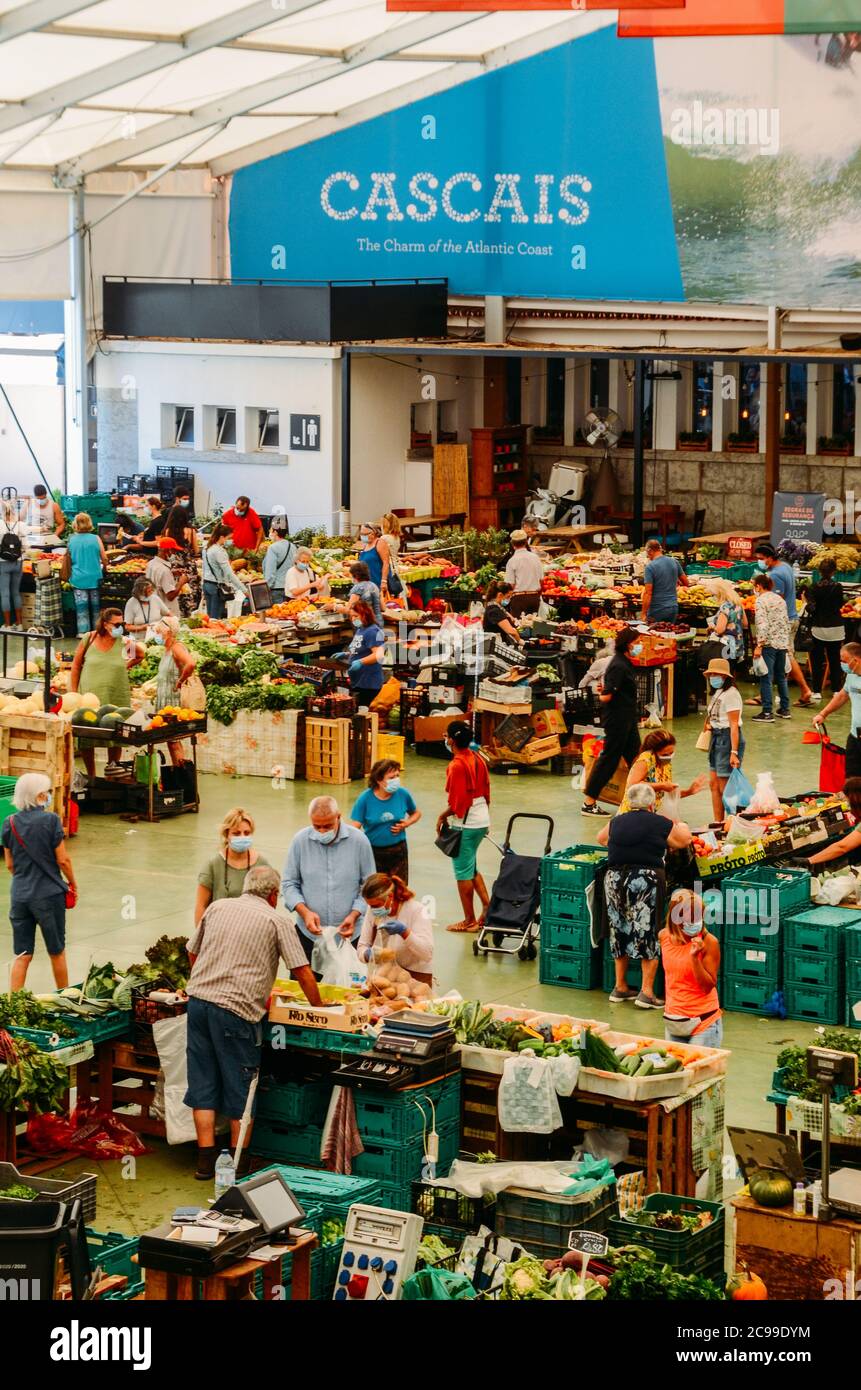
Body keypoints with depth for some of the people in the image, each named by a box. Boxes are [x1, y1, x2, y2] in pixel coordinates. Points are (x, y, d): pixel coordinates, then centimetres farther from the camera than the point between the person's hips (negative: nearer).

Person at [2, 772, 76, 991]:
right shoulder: (50, 820, -13)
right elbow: (63, 860, -10)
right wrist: (73, 883, 6)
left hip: (19, 895, 4)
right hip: (49, 894, -4)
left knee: (21, 956, 8)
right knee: (57, 952, 13)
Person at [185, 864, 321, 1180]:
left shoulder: (217, 908, 14)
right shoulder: (277, 922, 1)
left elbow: (193, 953, 23)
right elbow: (303, 974, -1)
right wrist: (319, 1008, 13)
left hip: (198, 999, 4)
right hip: (237, 1009, -4)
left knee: (203, 1083, 10)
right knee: (240, 1087, 8)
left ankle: (206, 1160, 10)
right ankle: (239, 1163, 14)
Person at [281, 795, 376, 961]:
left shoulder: (359, 840, -3)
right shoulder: (300, 840, -2)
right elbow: (288, 884, 3)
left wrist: (354, 915, -13)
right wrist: (305, 912, -13)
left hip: (349, 934, -1)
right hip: (308, 933, 1)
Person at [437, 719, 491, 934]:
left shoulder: (457, 766, -20)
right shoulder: (478, 759, 4)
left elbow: (456, 803, -21)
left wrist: (442, 817, -6)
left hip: (465, 824, -8)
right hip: (482, 819, 8)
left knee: (463, 872, 3)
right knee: (471, 867, 21)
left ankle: (469, 920, 10)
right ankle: (487, 907, 14)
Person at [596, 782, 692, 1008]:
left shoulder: (616, 822, 11)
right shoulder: (661, 824, -1)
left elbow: (601, 838, 31)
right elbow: (685, 840, 14)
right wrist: (681, 825, 35)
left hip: (614, 879, 4)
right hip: (646, 880, -4)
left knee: (620, 931, 16)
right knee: (649, 933, 3)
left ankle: (620, 987, 24)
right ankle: (646, 992, 0)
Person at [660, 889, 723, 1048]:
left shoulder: (709, 942, -16)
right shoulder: (664, 936, -1)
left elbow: (708, 986, -17)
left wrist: (695, 957, -28)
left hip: (703, 1021, -5)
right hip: (672, 1020, 5)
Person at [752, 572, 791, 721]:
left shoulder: (761, 601, -10)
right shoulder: (780, 600, 12)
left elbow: (762, 625, -18)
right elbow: (786, 622, 15)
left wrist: (759, 645, -18)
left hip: (769, 643, -7)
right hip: (782, 642, 7)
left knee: (766, 678, -4)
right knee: (781, 677, 17)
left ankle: (767, 712, -6)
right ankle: (785, 709, 22)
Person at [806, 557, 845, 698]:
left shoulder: (813, 588, -6)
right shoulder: (837, 587, -8)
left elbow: (811, 607, -10)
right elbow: (840, 604, -2)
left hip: (818, 627, 0)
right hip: (836, 627, 0)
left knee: (817, 661, 7)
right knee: (835, 660, 9)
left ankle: (816, 691, 3)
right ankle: (837, 690, 10)